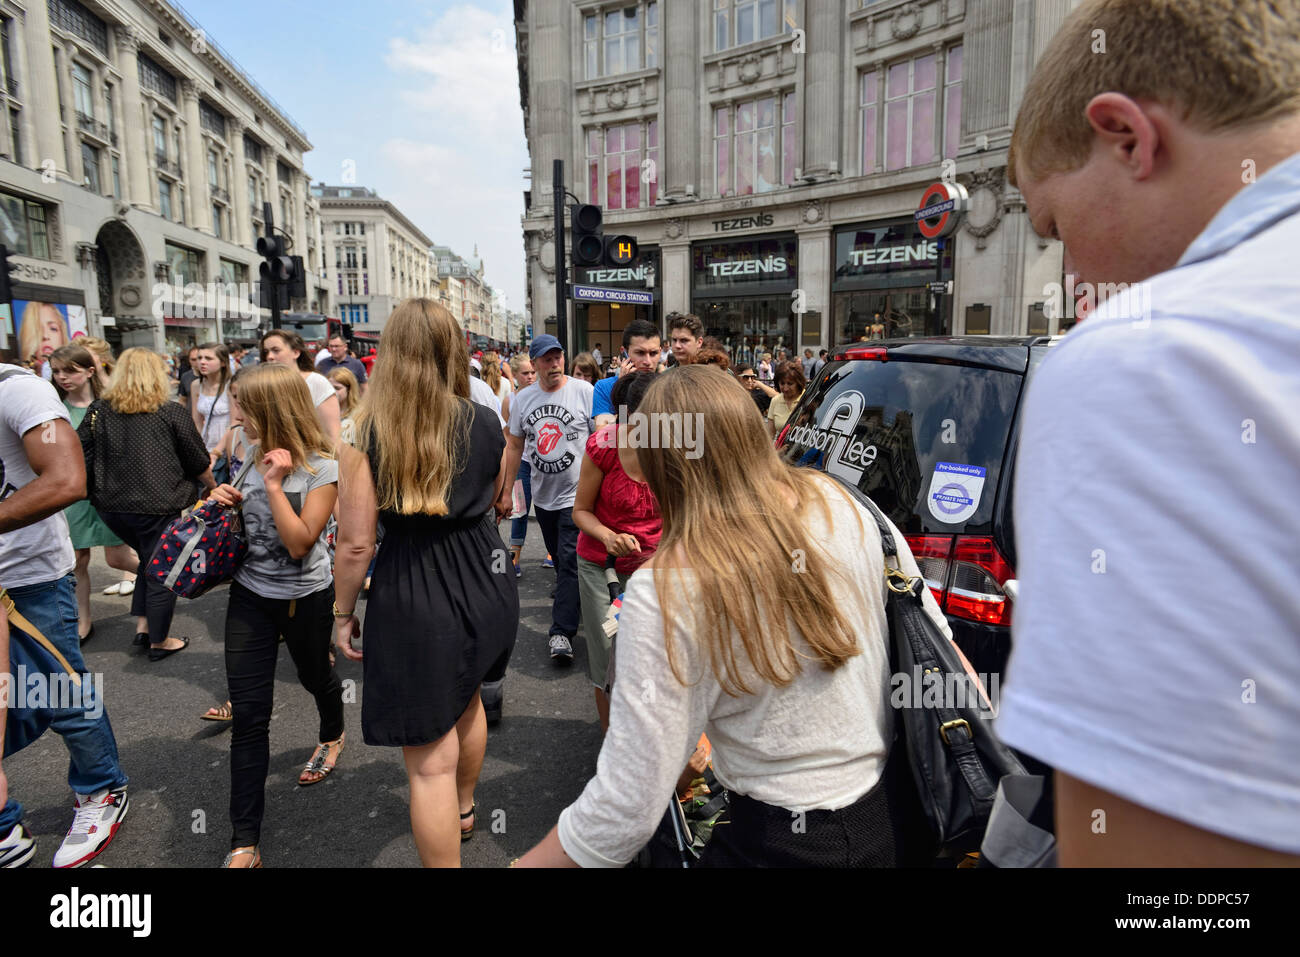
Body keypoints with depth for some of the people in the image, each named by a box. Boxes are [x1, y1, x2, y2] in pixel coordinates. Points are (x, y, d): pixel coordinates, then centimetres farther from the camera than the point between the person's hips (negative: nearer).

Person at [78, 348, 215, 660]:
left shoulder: (99, 410, 3)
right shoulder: (170, 413, -5)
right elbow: (199, 464, 0)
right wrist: (214, 488, 17)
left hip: (110, 506, 5)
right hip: (157, 506, -5)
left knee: (150, 560, 26)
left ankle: (142, 625, 26)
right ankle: (159, 642, 21)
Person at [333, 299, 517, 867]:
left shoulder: (369, 432, -14)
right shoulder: (486, 422, -4)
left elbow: (356, 541, -13)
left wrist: (343, 613, 1)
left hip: (413, 598, -5)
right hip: (486, 581, 6)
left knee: (430, 761, 6)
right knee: (467, 697, 32)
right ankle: (463, 810, 56)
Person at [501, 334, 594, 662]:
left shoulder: (584, 391, -7)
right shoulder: (522, 399, 4)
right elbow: (515, 446, 11)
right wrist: (505, 491, 10)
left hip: (577, 493, -5)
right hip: (543, 495, 5)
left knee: (570, 561, -10)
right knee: (560, 559, 18)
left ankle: (561, 632, -7)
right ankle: (572, 602, 41)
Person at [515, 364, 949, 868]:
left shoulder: (665, 594, -24)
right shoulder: (847, 507, -8)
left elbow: (627, 811, -22)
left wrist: (525, 863, -7)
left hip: (789, 842, -6)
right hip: (894, 808, 7)